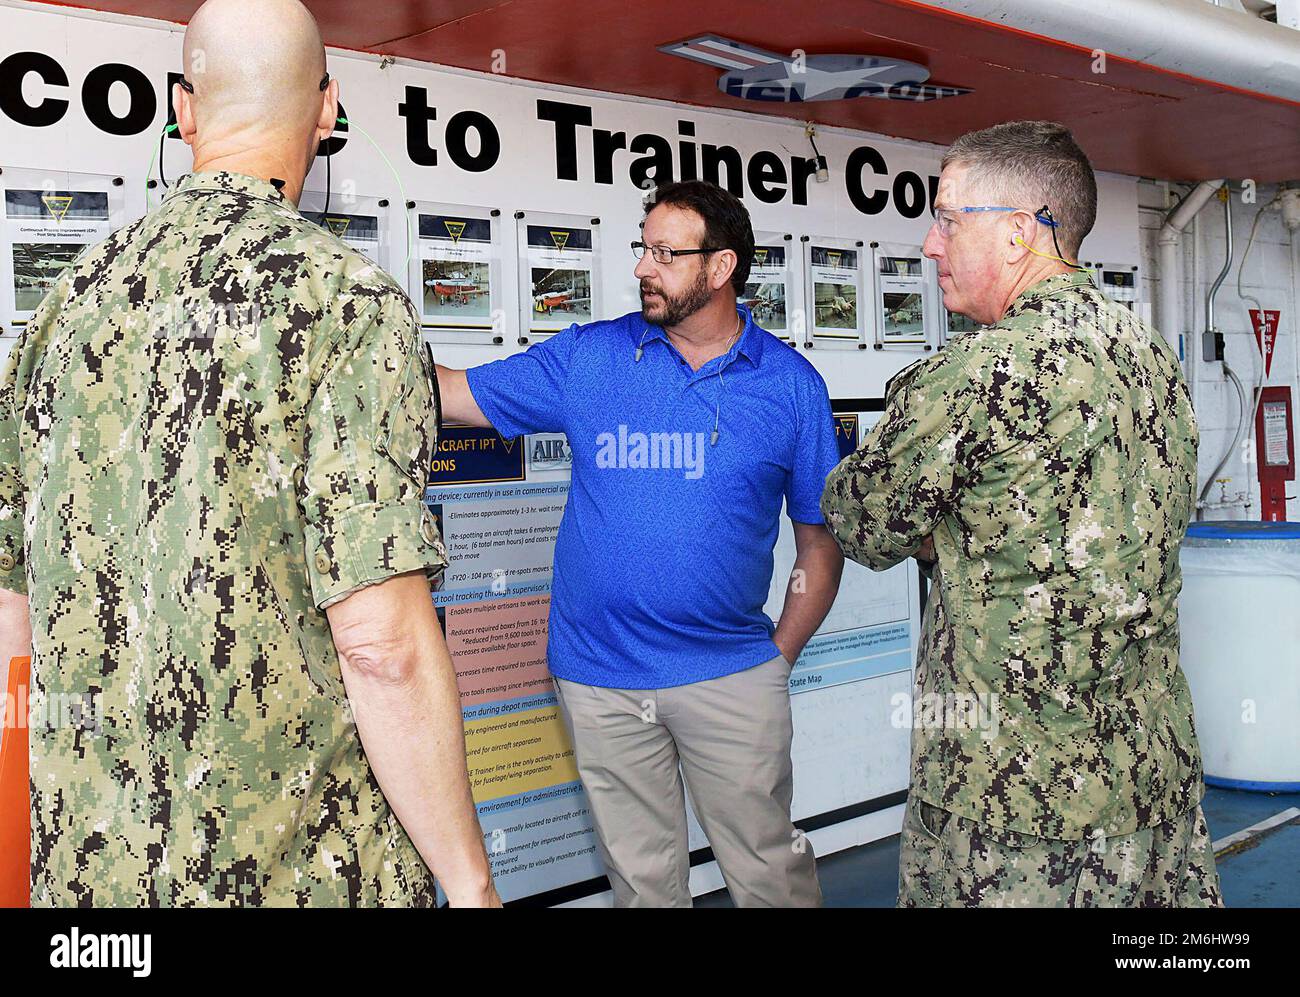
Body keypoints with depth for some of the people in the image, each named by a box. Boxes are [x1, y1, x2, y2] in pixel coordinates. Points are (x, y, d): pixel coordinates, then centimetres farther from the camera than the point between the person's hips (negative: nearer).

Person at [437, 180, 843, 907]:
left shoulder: (790, 383, -1)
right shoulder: (586, 358, 2)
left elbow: (821, 537, 4)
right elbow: (454, 394, 4)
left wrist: (780, 658, 0)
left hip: (730, 674, -1)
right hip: (600, 676, 1)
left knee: (770, 868, 8)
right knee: (643, 875, 13)